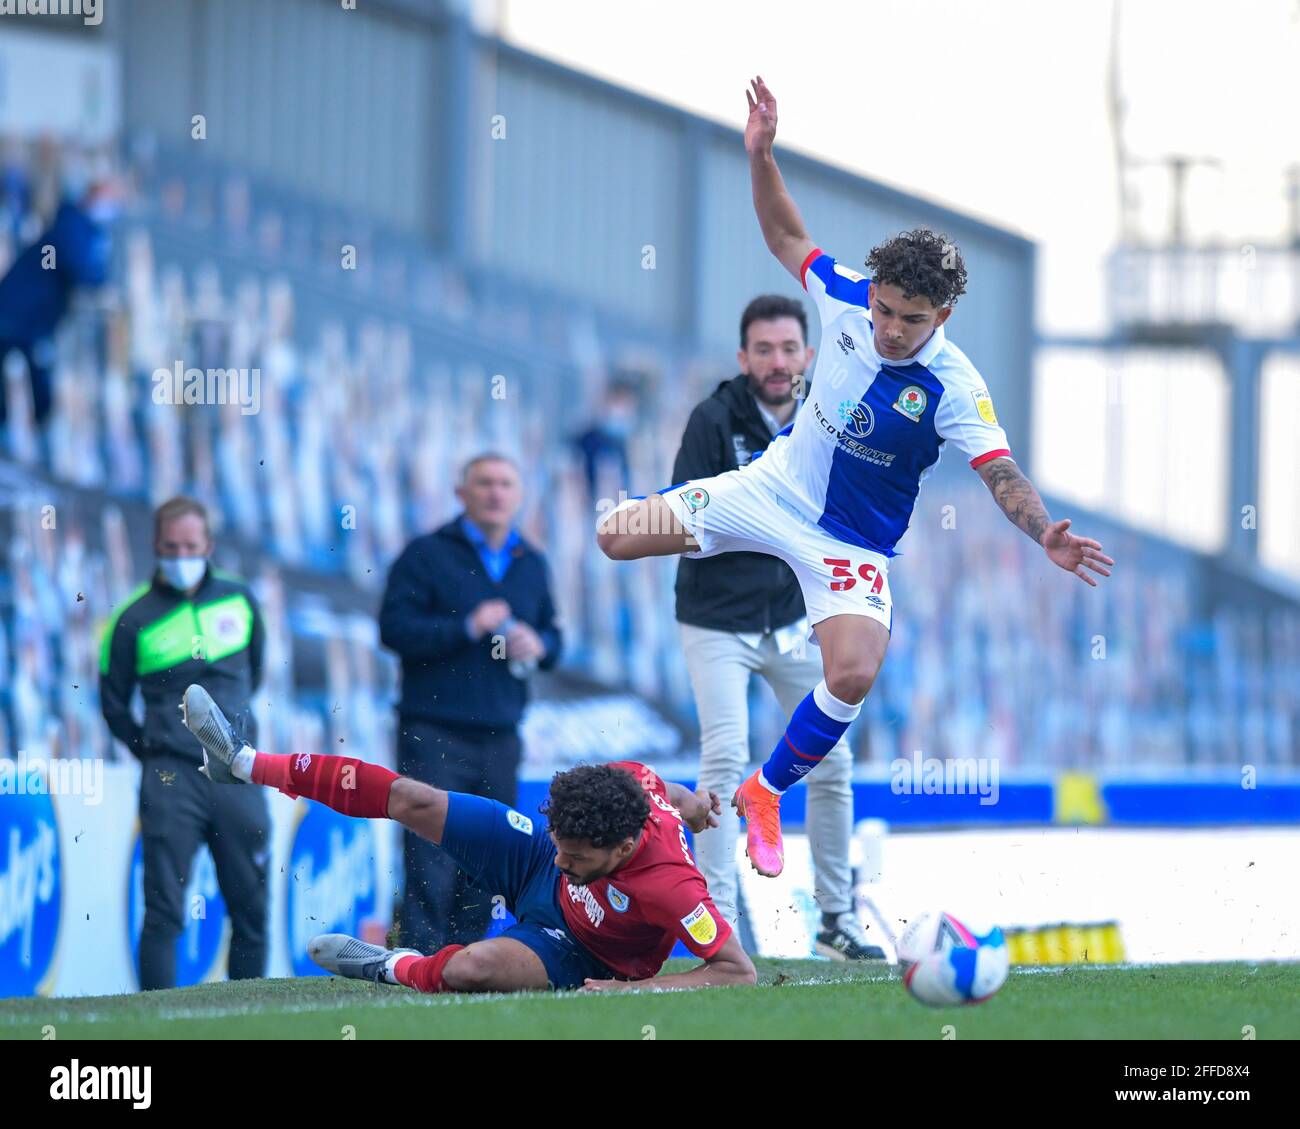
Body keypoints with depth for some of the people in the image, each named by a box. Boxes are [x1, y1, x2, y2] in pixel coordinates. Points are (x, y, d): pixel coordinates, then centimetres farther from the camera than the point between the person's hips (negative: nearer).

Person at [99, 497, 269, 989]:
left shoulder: (239, 600, 8)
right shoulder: (133, 620, -2)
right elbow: (113, 703, 8)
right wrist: (150, 751, 6)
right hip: (172, 780, -3)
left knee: (251, 908, 5)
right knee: (164, 910, -7)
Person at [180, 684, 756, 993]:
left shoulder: (671, 889, -43)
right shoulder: (632, 778, -28)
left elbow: (740, 972, -40)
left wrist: (636, 988, -40)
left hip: (577, 953, -5)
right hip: (532, 866, 5)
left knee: (468, 968, -34)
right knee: (411, 800, 0)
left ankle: (395, 968, 6)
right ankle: (244, 762, 14)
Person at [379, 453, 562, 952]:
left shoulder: (531, 565, 17)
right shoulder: (427, 555, 0)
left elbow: (552, 634, 25)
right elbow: (394, 628, -9)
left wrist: (538, 645, 1)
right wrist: (467, 628, -17)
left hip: (499, 737, 5)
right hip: (434, 735, -5)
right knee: (431, 860, -11)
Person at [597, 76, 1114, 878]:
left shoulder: (955, 387, -25)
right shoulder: (846, 299, -15)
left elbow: (1003, 476, -27)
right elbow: (788, 239, 3)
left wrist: (1045, 533, -47)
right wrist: (761, 156, -9)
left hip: (851, 538, -3)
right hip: (776, 486, 3)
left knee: (854, 675, -26)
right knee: (617, 539, -8)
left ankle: (767, 794, -1)